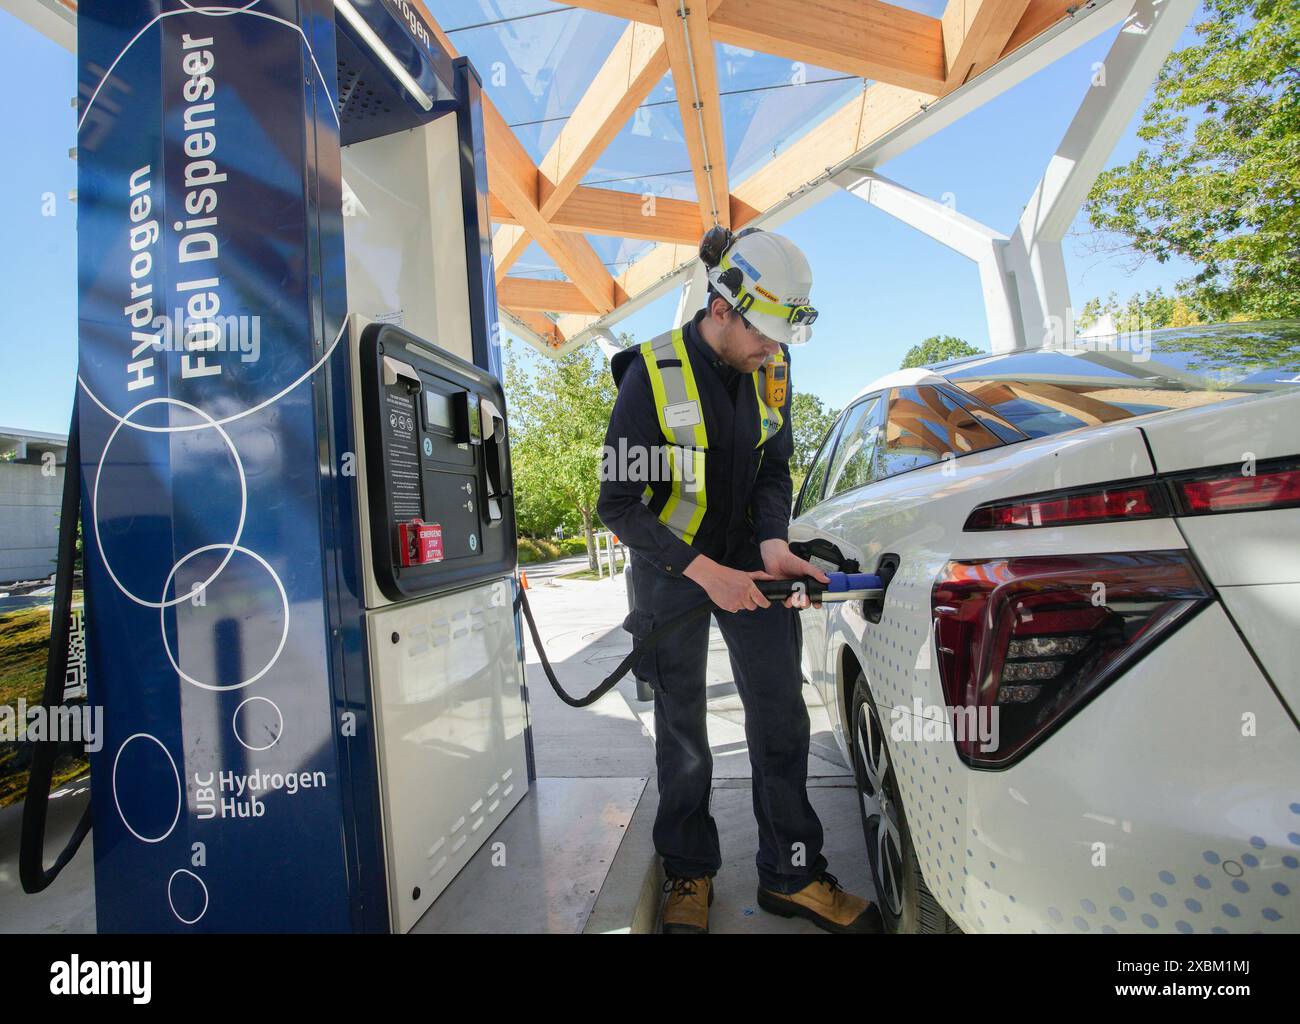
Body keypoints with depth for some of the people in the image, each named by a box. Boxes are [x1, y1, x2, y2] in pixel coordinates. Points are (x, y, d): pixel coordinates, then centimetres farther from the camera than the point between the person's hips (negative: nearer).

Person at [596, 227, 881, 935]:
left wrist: (773, 548, -16)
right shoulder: (654, 374, -19)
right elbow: (618, 505, -20)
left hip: (747, 558, 4)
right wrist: (705, 572, -27)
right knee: (681, 730, 8)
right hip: (671, 567, -4)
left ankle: (791, 874, 24)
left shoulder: (770, 366, -4)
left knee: (782, 713, 5)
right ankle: (689, 872, 31)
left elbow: (775, 471, 3)